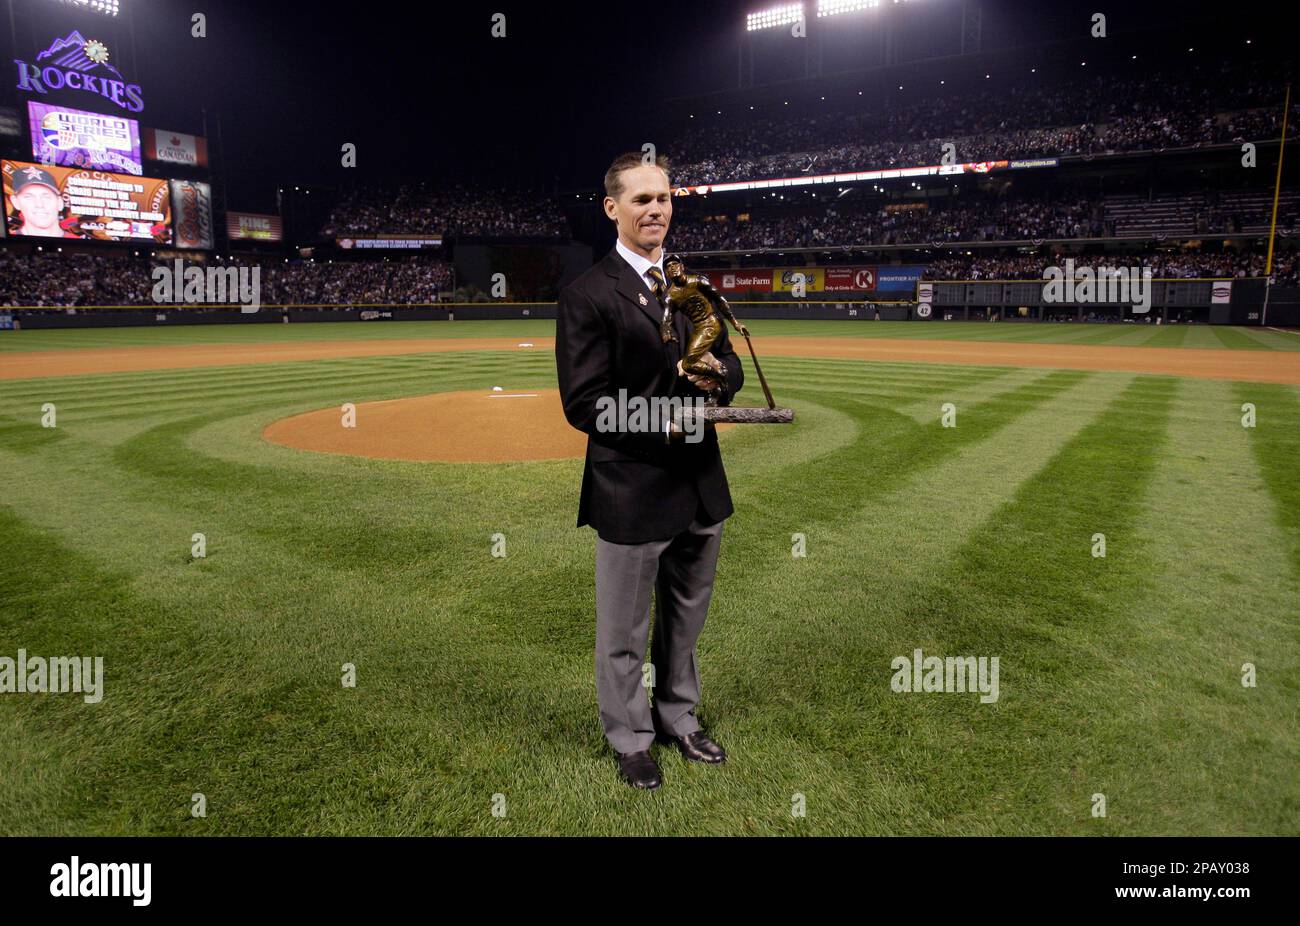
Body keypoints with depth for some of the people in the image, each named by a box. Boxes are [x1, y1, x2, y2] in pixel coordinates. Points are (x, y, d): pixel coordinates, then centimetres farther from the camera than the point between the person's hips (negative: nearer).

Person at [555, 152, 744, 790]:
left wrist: (717, 375, -13)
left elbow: (731, 369, 11)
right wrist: (665, 421, -25)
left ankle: (676, 718, 44)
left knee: (684, 623, 22)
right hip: (632, 488, -6)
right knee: (624, 632, 12)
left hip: (700, 485, 6)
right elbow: (584, 405, -16)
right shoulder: (587, 295, -11)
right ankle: (631, 739, 34)